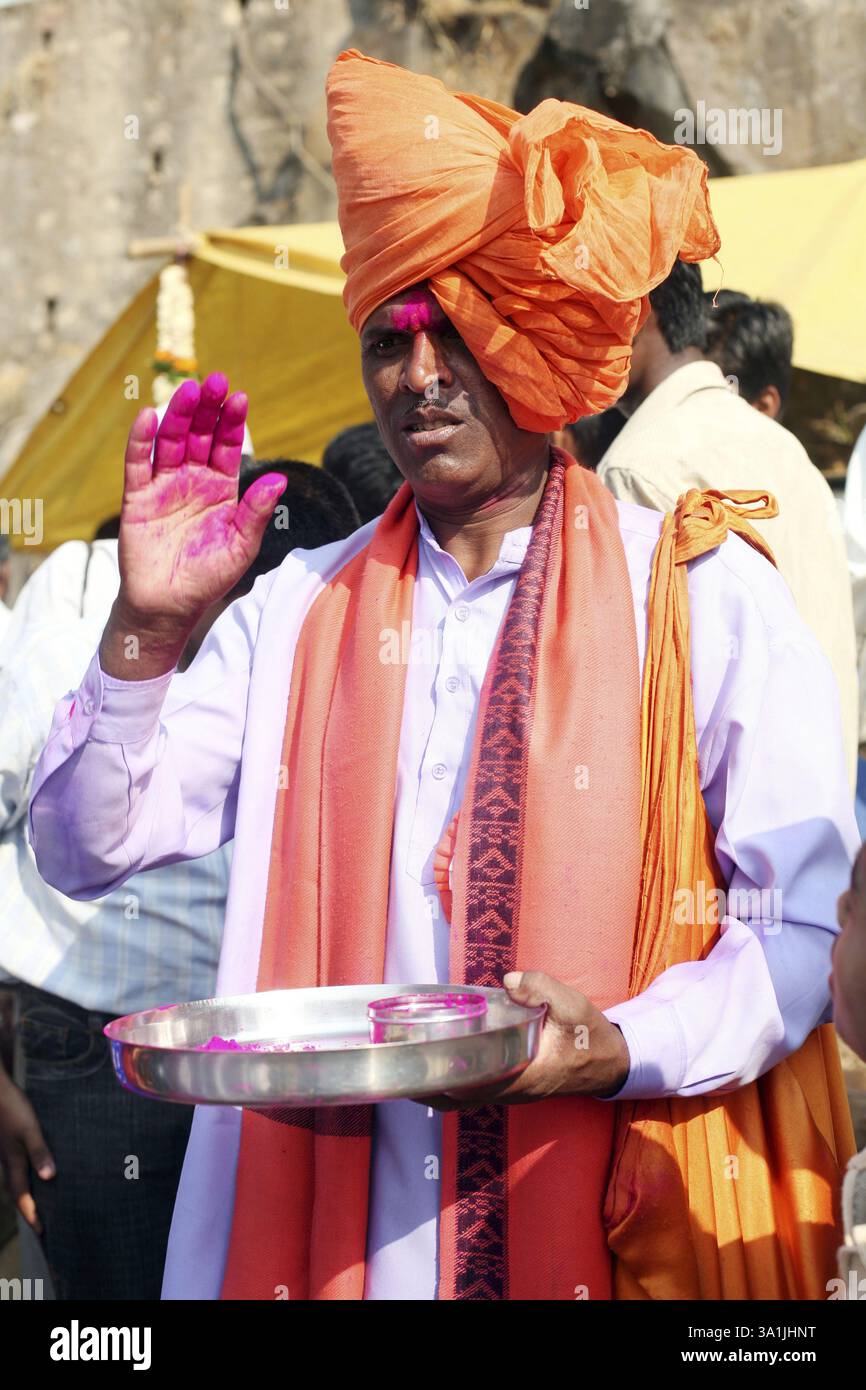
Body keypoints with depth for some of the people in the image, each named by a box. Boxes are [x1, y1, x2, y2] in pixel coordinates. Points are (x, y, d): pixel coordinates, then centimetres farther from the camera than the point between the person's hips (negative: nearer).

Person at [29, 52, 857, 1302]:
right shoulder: (298, 610, 8)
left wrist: (623, 1049, -20)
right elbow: (90, 851, 5)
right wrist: (147, 627, -9)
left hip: (622, 1215, -2)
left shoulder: (701, 594, -1)